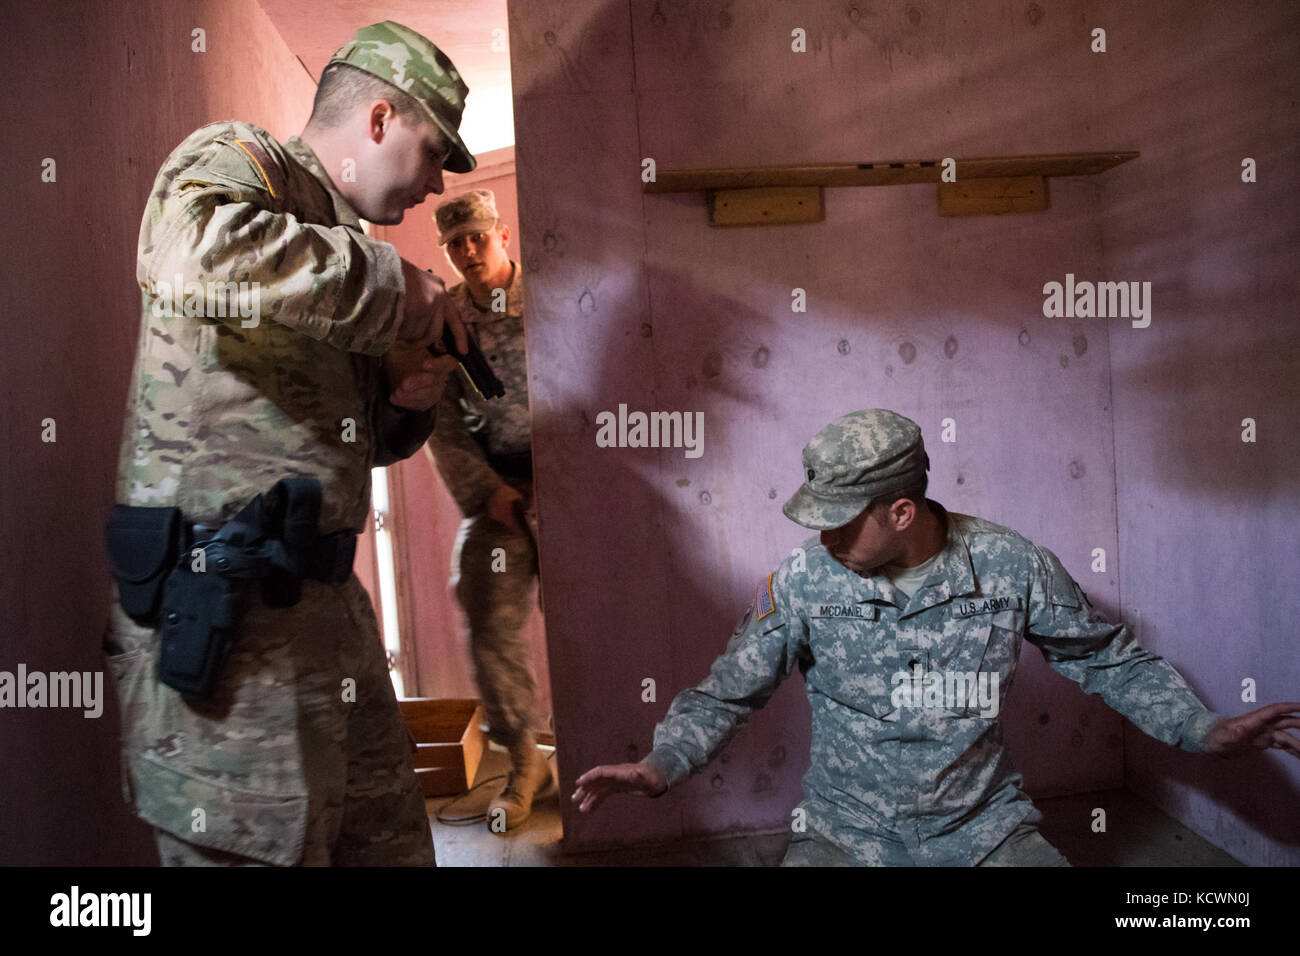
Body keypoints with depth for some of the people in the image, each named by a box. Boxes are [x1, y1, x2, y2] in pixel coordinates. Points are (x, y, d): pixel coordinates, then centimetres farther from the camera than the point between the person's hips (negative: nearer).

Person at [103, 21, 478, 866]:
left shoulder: (334, 236, 23)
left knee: (390, 840, 16)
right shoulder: (236, 159, -3)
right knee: (261, 848, 1)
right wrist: (388, 283, -19)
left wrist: (405, 399, 7)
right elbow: (196, 257, -30)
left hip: (323, 598, 9)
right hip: (222, 604, -9)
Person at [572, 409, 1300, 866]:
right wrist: (661, 766, -19)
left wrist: (1204, 730, -5)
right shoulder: (801, 584, -13)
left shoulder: (1013, 568, -11)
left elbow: (1110, 659, 5)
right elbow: (728, 694, -5)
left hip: (985, 822, 1)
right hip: (848, 832, 0)